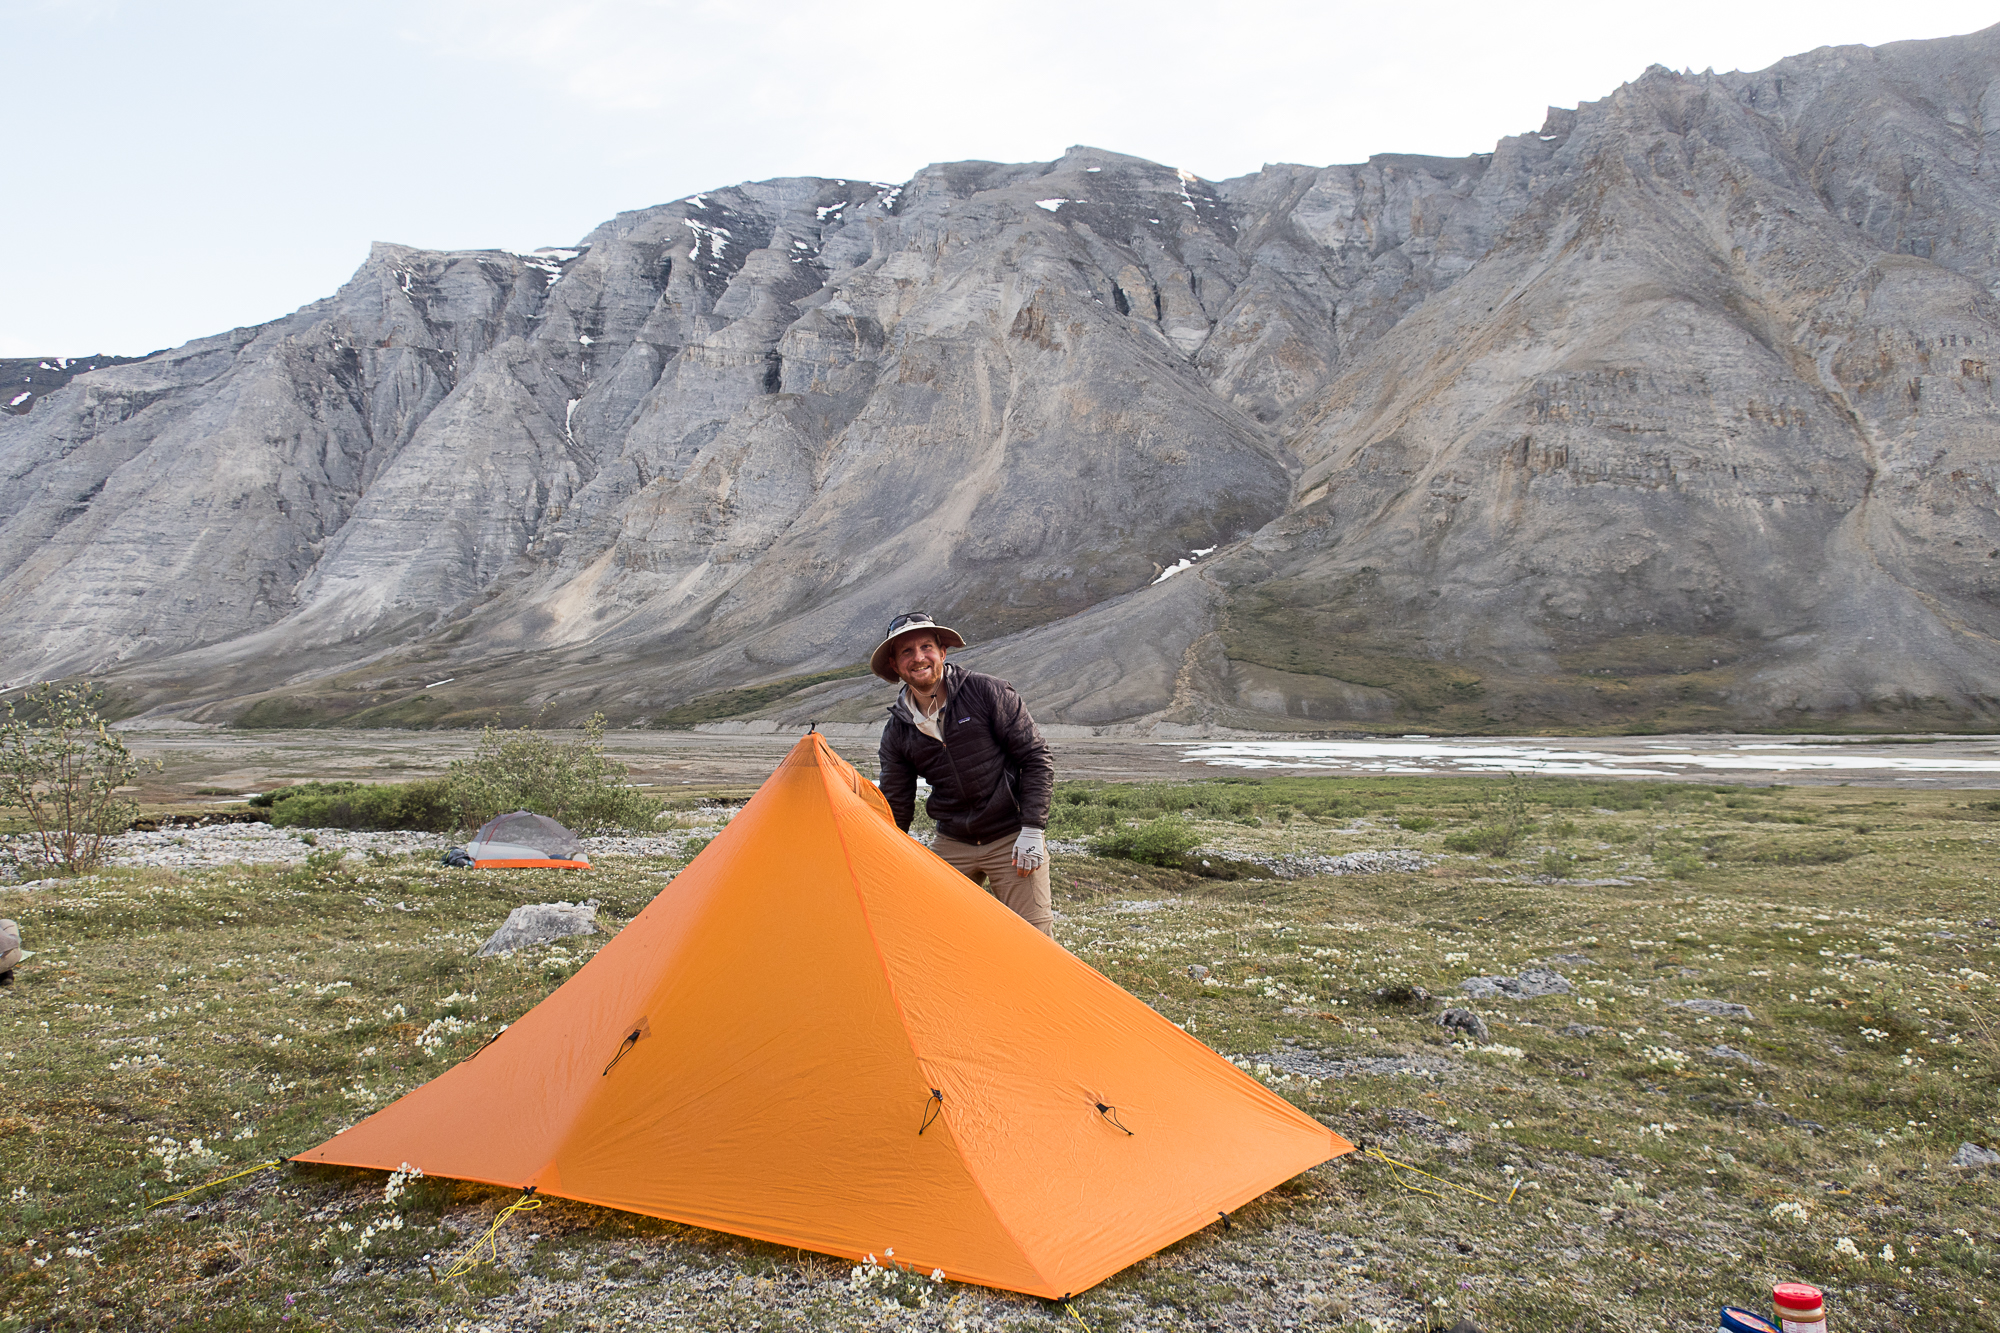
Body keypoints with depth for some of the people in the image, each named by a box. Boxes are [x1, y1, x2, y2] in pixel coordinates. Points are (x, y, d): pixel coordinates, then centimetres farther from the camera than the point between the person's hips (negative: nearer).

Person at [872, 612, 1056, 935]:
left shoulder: (989, 692, -12)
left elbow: (1036, 759, -9)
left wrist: (1032, 830, -14)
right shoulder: (897, 732, -1)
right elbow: (896, 806, 6)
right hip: (953, 845, 4)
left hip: (1011, 837, -3)